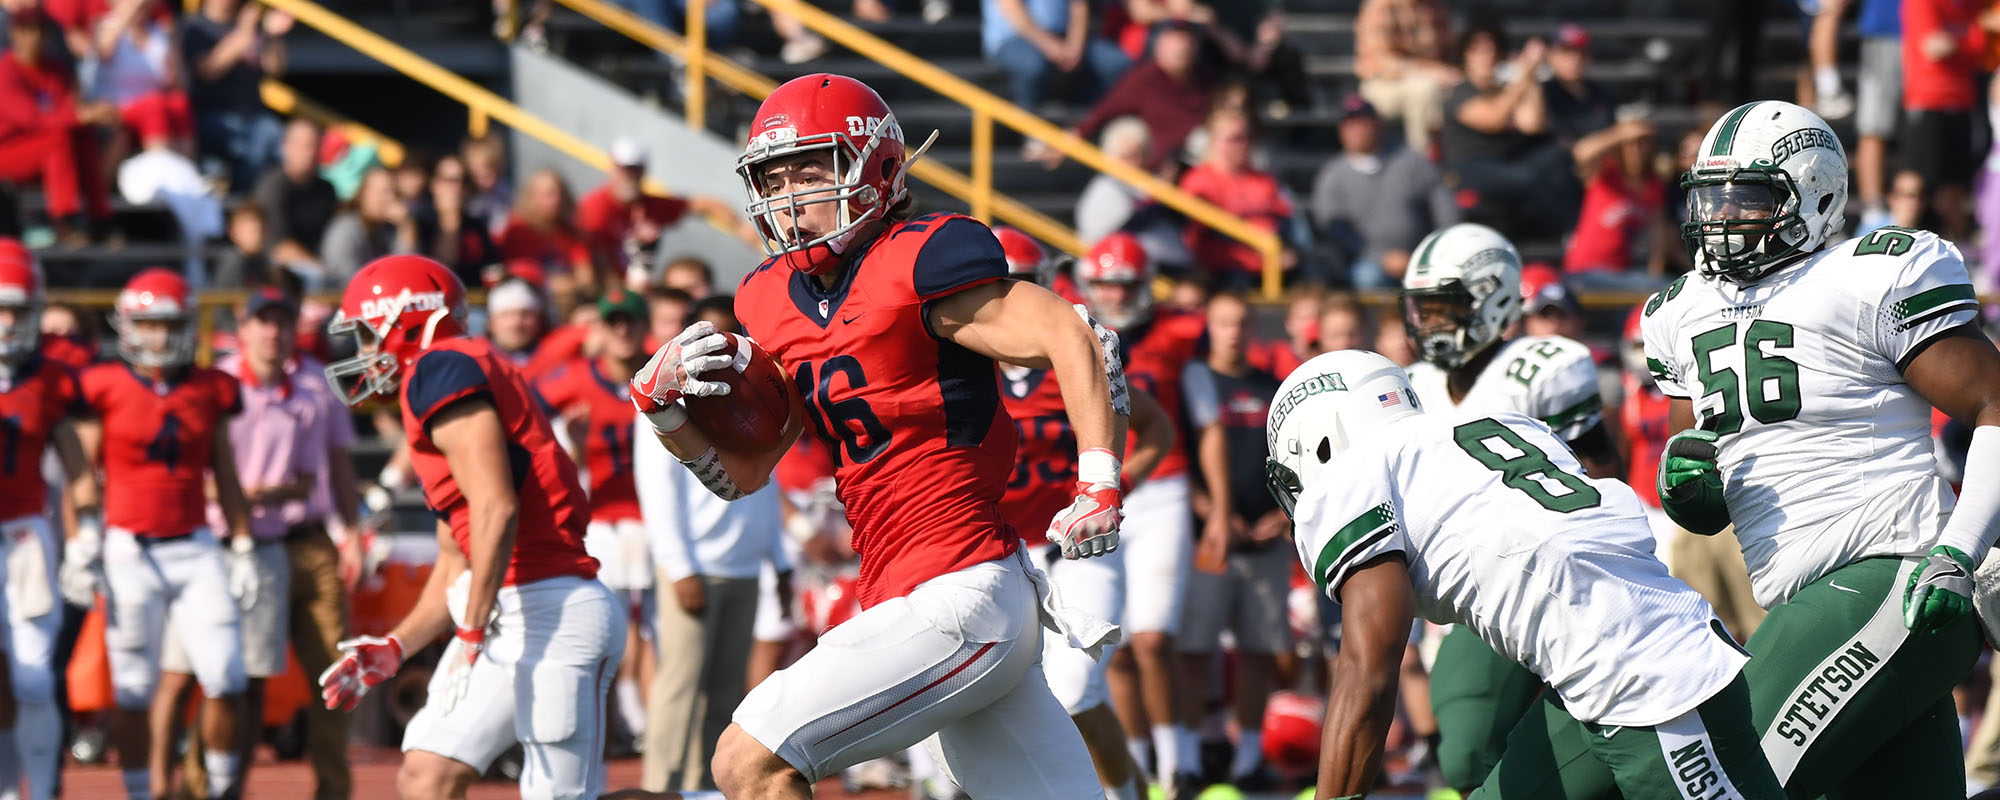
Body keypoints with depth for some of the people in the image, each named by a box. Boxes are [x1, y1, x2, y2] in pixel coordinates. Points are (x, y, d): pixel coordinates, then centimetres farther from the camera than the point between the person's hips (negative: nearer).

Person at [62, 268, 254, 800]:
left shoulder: (209, 393, 8)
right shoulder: (107, 391, -1)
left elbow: (226, 479, 14)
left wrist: (242, 548, 12)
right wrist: (80, 550, -3)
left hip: (196, 550, 2)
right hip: (129, 551, -2)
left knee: (226, 681, -7)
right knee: (133, 691, 1)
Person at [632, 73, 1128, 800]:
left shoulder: (918, 266, -11)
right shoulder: (775, 302, 14)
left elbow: (1075, 341, -14)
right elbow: (740, 473, 19)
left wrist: (1098, 488, -20)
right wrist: (664, 402, 2)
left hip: (958, 600, -8)